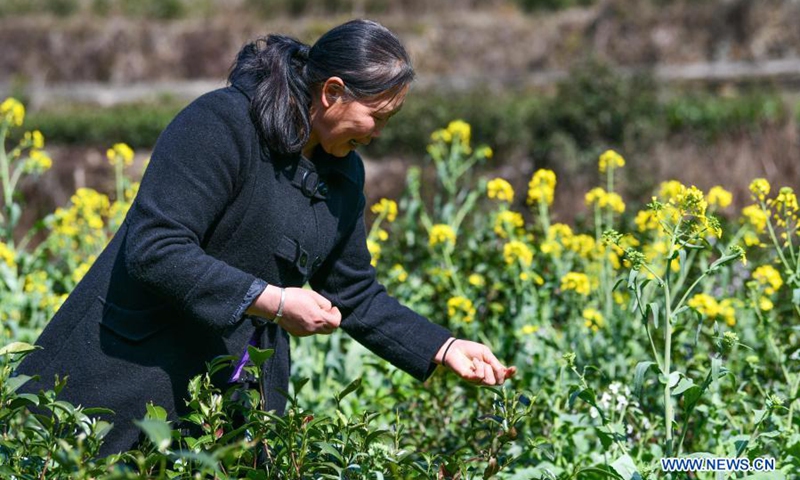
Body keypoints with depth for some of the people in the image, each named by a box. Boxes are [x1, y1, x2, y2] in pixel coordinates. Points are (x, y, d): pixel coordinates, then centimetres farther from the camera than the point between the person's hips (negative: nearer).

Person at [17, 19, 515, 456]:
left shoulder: (344, 174, 9)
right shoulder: (221, 125, -17)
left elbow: (356, 297, 17)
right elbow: (154, 249, -24)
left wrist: (445, 349, 6)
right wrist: (273, 301, -25)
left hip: (241, 388, 7)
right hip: (128, 372, -7)